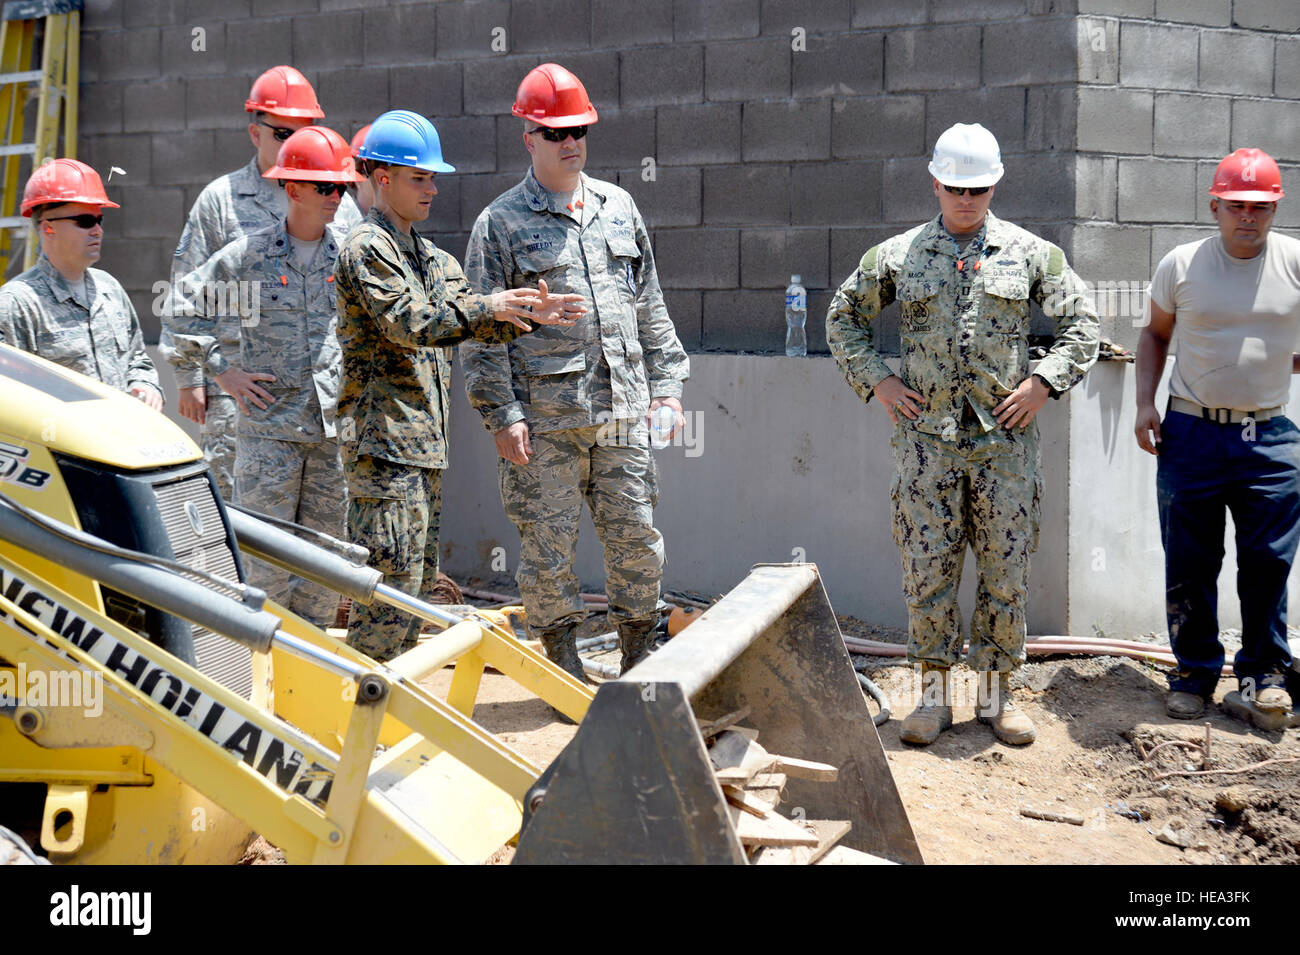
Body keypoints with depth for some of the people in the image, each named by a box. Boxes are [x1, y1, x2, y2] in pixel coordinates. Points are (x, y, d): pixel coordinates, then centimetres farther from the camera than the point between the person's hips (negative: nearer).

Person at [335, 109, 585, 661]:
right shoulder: (366, 249, -9)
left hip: (424, 442, 10)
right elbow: (409, 325, -21)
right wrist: (487, 306, -19)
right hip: (383, 439, -10)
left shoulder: (430, 258, 20)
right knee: (390, 575, -9)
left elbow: (475, 325, 18)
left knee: (419, 582, 14)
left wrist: (527, 315, 1)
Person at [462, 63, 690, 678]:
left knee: (637, 537, 7)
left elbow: (650, 306, 19)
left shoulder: (618, 208, 14)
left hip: (623, 411, 4)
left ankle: (640, 661, 22)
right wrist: (502, 414, -10)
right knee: (549, 547, 2)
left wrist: (665, 383, 13)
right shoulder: (500, 224, 0)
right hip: (544, 420, -4)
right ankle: (564, 667, 18)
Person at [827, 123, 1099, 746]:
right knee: (927, 570, 1)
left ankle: (996, 694, 16)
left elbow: (1082, 323, 10)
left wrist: (1044, 382, -2)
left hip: (1006, 439, 0)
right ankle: (935, 693, 13)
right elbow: (843, 318, 16)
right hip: (926, 438, 0)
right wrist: (877, 381, 4)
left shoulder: (1030, 253, 6)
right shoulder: (897, 255, 6)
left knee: (1006, 571, 4)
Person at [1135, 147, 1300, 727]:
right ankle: (1195, 670, 21)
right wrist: (1145, 403, 4)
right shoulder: (1181, 265, 1)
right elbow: (1155, 333, 13)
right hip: (1191, 434, 0)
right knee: (1189, 564, 6)